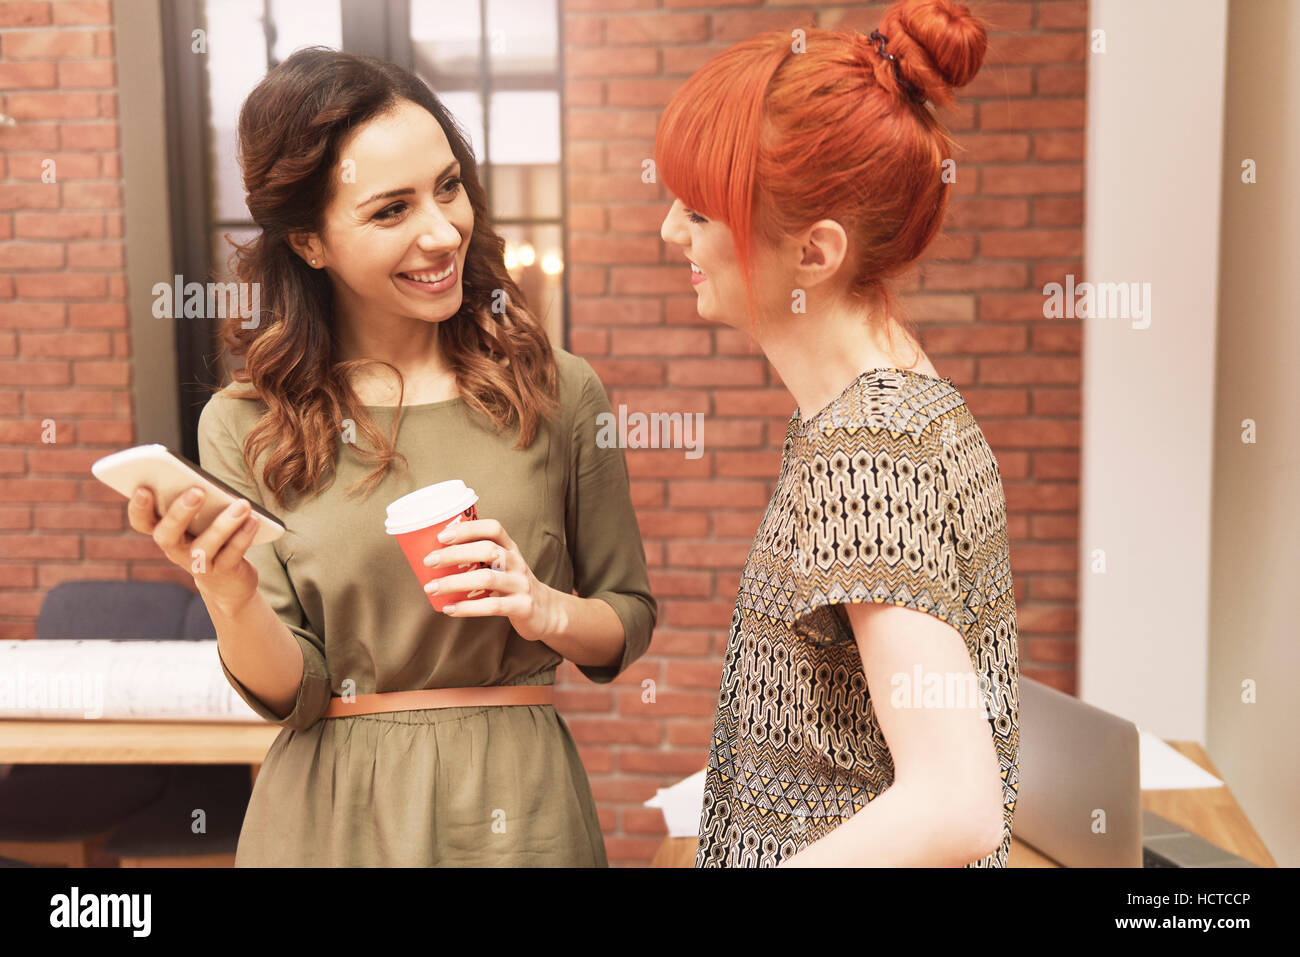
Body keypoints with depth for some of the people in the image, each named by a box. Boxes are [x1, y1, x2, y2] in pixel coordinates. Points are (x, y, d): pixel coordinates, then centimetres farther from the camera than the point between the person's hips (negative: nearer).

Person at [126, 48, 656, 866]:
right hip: (331, 815, 0)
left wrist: (547, 610, -16)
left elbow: (630, 625, 3)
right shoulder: (244, 427, -5)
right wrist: (228, 596, -23)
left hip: (516, 806, 1)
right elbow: (289, 693, -6)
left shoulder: (557, 392, -6)